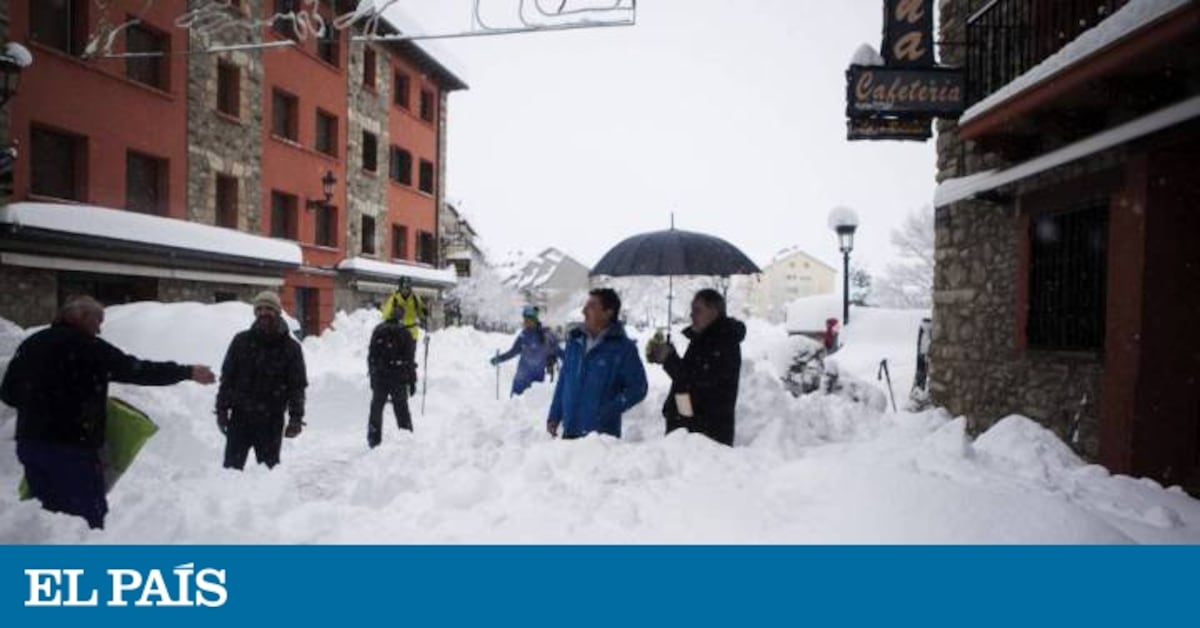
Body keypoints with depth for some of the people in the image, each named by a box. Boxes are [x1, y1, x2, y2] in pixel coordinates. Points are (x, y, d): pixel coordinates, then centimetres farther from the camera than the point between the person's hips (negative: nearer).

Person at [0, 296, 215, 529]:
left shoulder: (31, 343, 11)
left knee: (48, 511, 18)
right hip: (73, 446, -7)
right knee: (87, 515, 1)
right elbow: (139, 371, -8)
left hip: (30, 442, 7)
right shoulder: (90, 348, -10)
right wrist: (187, 372, -2)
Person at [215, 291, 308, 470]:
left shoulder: (290, 347, 0)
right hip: (240, 417, 1)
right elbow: (227, 377, 7)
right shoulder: (242, 341, 3)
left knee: (269, 470, 7)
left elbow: (297, 386, -1)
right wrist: (221, 409, 2)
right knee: (232, 467, 4)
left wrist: (296, 418, -7)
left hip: (271, 421, -1)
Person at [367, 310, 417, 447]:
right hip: (399, 378, -1)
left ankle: (374, 440, 10)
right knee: (401, 408, 8)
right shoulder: (404, 334, -5)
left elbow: (371, 356, 6)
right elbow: (409, 360, -5)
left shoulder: (378, 331, 3)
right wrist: (412, 381, 1)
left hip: (379, 378, 2)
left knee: (376, 408, 12)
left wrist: (372, 374, 15)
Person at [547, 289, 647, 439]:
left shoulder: (623, 348, -7)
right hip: (570, 432, 5)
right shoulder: (575, 340, 8)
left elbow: (637, 388, -8)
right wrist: (555, 416, 11)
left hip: (602, 434, -5)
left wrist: (609, 411, -18)